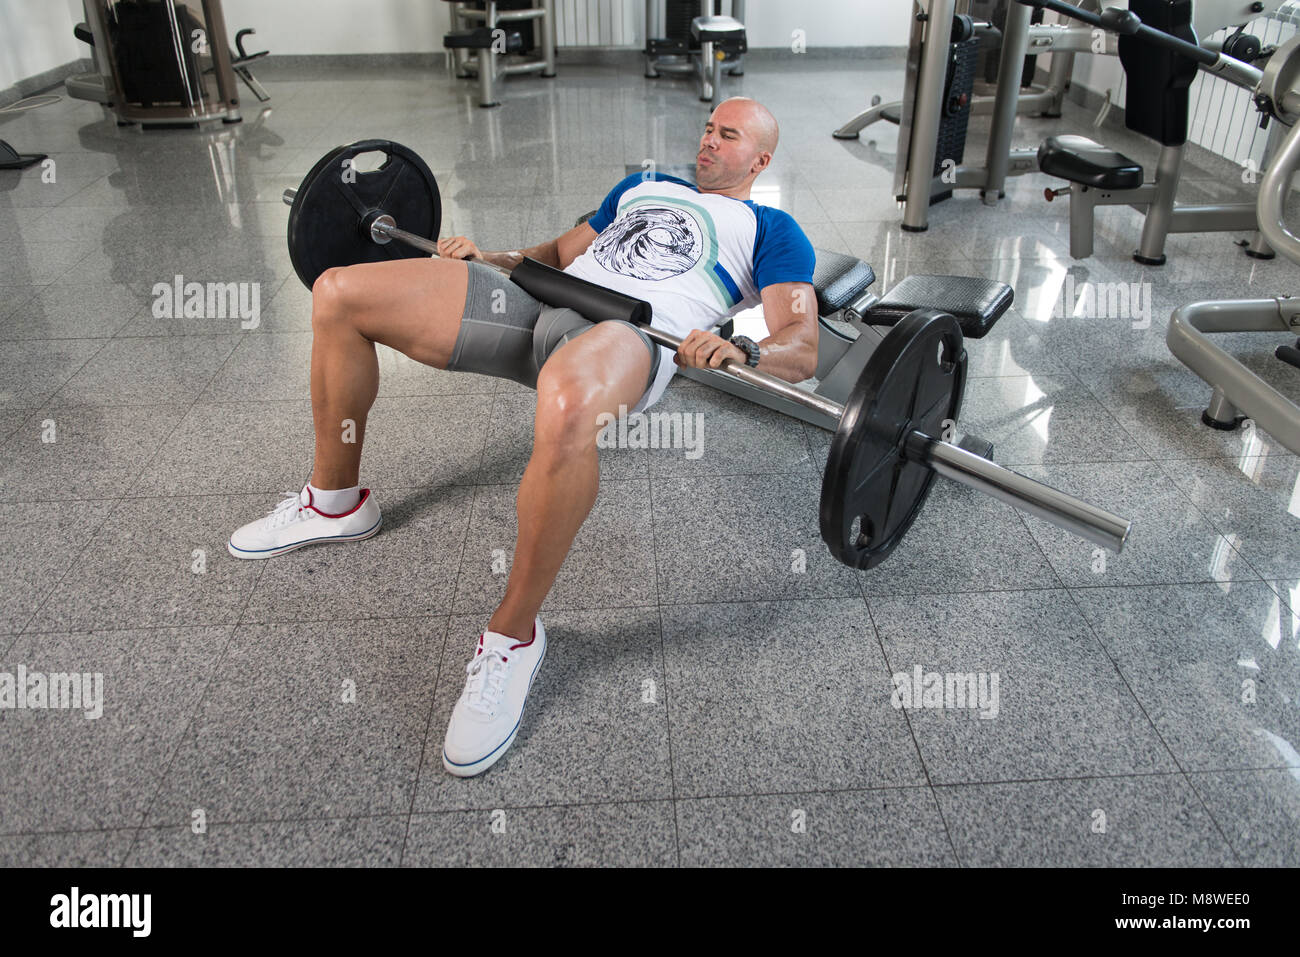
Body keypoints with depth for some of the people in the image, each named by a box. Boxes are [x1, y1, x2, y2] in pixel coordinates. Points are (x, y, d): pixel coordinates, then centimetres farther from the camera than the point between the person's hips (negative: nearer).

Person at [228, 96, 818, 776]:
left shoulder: (772, 230, 18)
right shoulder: (645, 184, 37)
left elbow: (801, 348, 3)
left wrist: (741, 350, -20)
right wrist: (488, 259, 21)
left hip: (630, 329, -7)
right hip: (540, 299, 7)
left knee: (567, 405, -46)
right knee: (338, 293, -4)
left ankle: (512, 639, -26)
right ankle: (335, 503, 14)